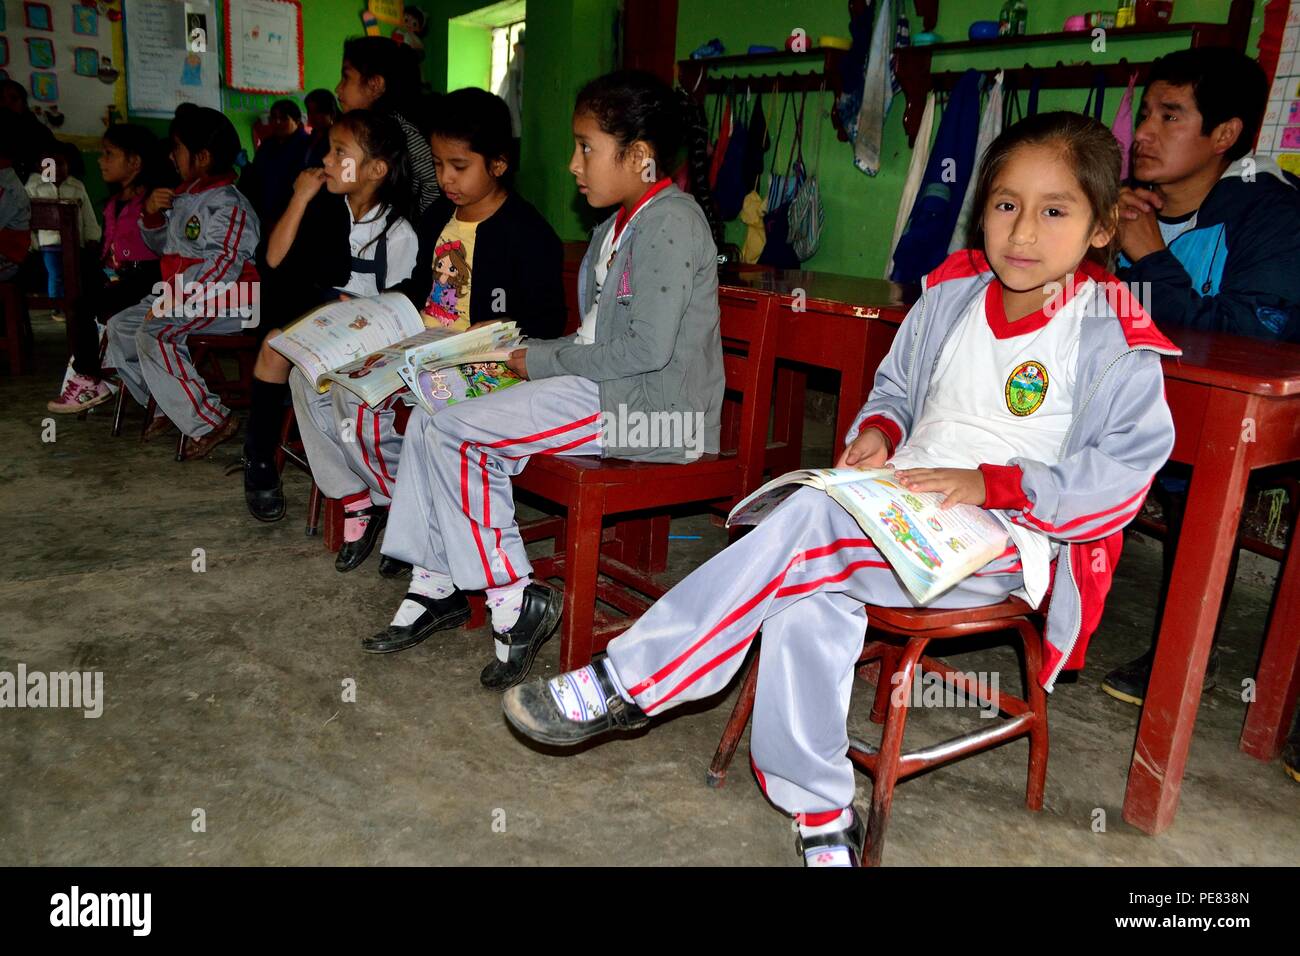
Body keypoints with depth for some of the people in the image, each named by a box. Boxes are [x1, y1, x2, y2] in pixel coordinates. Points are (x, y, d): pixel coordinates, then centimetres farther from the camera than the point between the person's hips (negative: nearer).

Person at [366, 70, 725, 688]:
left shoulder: (670, 221, -13)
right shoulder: (618, 226, 18)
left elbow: (648, 349, -22)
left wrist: (543, 362, -12)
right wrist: (530, 357, 4)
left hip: (650, 406, -10)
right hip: (598, 387, 10)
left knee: (453, 430, -18)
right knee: (432, 418, 2)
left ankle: (515, 601, -7)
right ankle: (437, 585, 9)